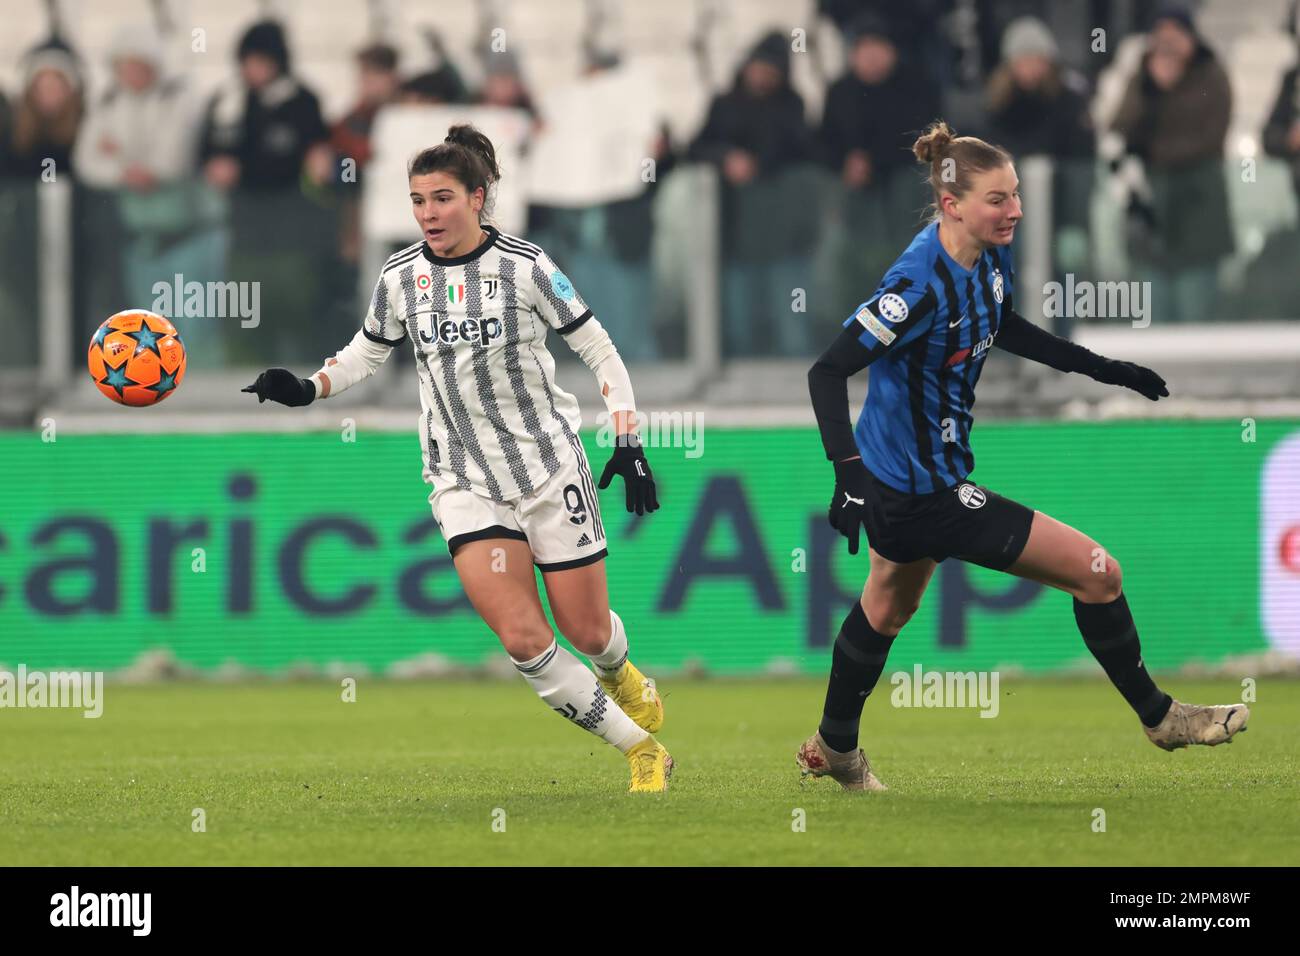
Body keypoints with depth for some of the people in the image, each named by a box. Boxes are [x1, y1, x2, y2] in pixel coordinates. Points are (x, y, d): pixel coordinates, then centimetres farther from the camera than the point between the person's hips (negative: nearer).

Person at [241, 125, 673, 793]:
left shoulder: (524, 266, -10)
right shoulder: (400, 277, -1)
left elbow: (600, 353, -4)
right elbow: (366, 353, 16)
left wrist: (628, 444, -10)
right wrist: (305, 389, -2)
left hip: (549, 462, -2)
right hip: (464, 481, 2)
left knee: (586, 632, 5)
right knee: (522, 638, -15)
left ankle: (619, 673, 46)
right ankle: (641, 751, 0)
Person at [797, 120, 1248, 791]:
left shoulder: (989, 259, -4)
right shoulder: (922, 284, -29)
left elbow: (1003, 328, 18)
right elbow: (829, 371, -28)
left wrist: (1101, 368, 17)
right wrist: (849, 474, -37)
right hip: (925, 495, -10)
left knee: (887, 609, 30)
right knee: (1096, 571, -5)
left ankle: (833, 750, 50)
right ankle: (1158, 717, 15)